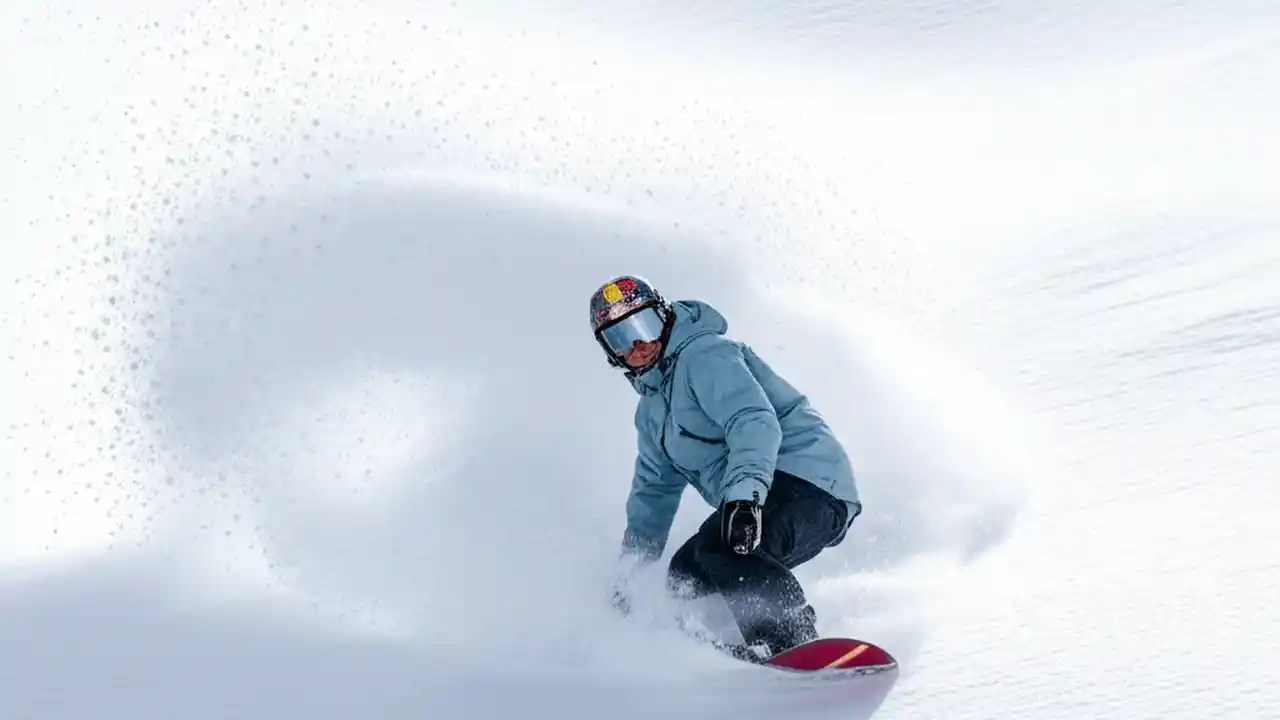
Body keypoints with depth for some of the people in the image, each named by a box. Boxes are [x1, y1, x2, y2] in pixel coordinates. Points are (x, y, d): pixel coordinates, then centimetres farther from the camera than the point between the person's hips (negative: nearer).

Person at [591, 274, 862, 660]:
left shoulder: (703, 356, -8)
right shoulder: (651, 410, 22)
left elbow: (756, 424, -25)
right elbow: (653, 491, 33)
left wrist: (744, 493, -40)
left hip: (807, 477, -10)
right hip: (750, 506, 10)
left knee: (718, 545, -32)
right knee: (685, 573, 2)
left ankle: (798, 645, -36)